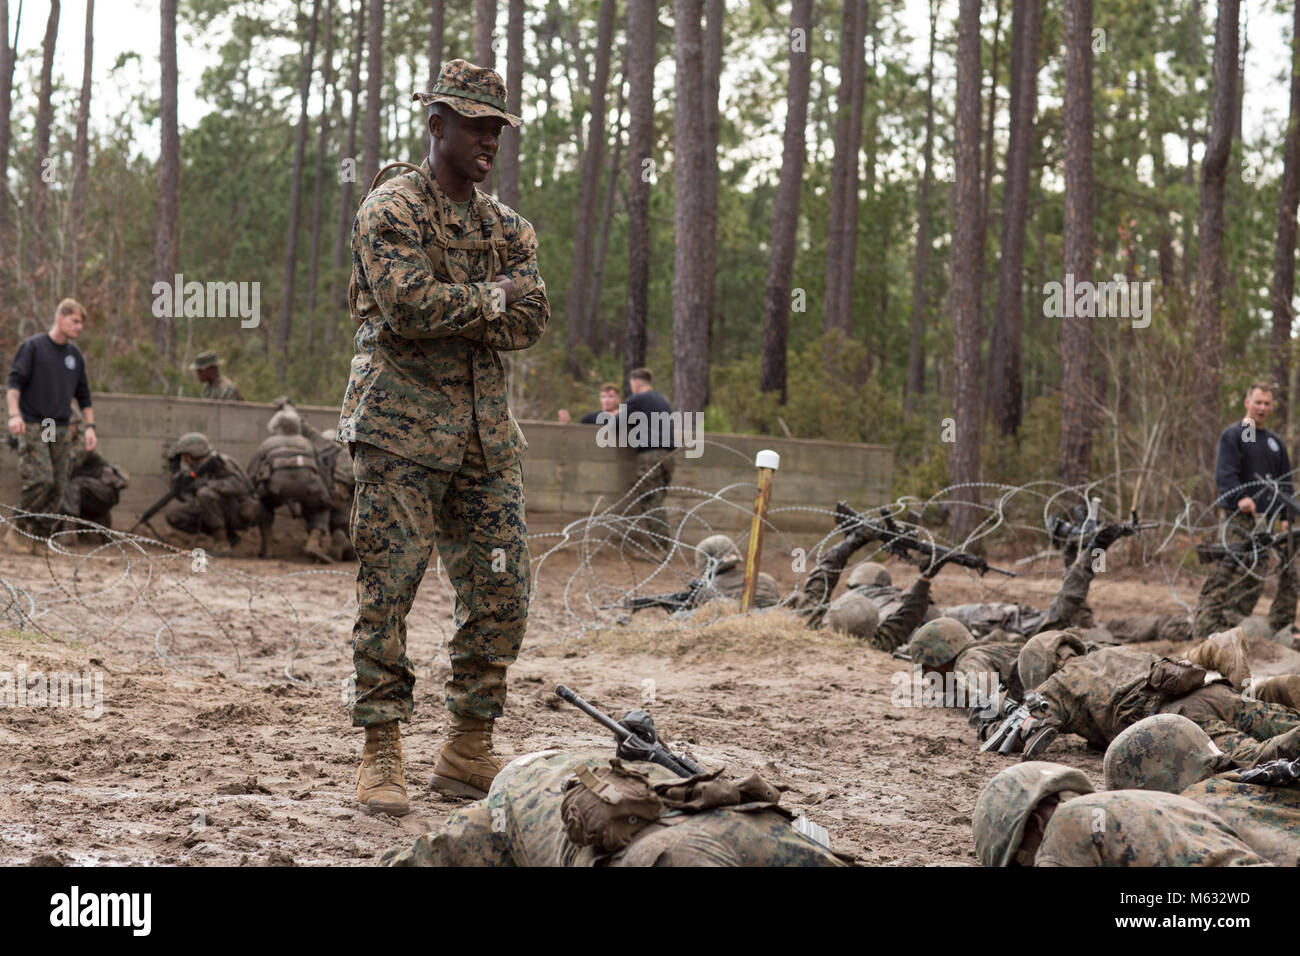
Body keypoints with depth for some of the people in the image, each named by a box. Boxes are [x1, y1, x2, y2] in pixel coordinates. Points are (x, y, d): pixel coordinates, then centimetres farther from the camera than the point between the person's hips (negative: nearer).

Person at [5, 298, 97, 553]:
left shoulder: (76, 355, 15)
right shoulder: (33, 346, -1)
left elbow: (83, 395, 22)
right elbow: (15, 380, -6)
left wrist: (90, 426, 13)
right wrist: (14, 414, -19)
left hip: (60, 430, 6)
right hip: (32, 426, -6)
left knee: (58, 488, -2)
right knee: (40, 480, -19)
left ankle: (33, 538, 4)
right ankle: (17, 530, -5)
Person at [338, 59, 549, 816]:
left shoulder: (508, 227, 16)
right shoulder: (391, 209, -3)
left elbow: (533, 320, 2)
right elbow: (408, 303, -18)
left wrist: (453, 315, -11)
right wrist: (491, 298, -6)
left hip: (487, 428, 6)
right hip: (402, 424, -6)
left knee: (502, 591, 3)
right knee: (389, 590, -6)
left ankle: (470, 752, 13)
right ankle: (382, 756, -1)